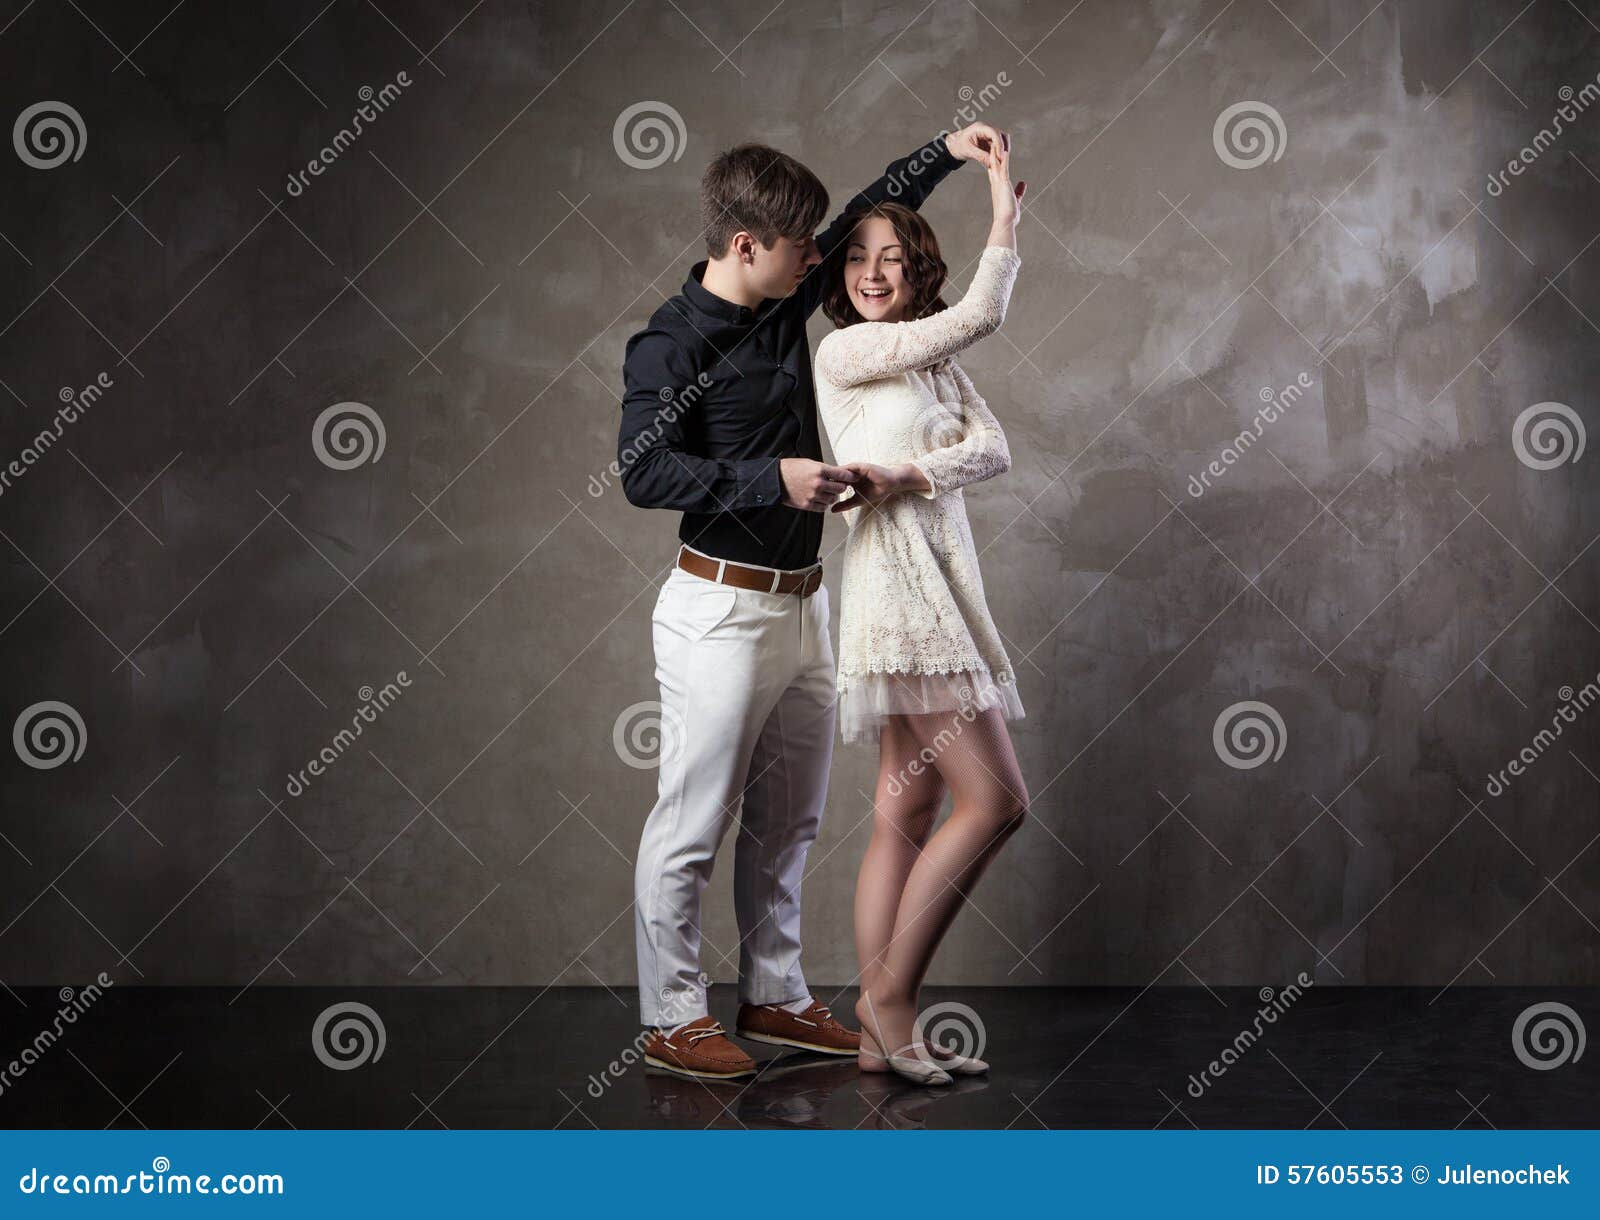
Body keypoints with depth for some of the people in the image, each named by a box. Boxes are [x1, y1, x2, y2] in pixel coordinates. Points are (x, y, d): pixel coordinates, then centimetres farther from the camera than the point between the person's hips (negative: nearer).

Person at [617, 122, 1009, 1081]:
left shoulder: (787, 303, 8)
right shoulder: (671, 346, -13)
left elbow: (868, 217, 22)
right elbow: (644, 472, -21)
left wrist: (946, 152, 15)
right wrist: (773, 480, -26)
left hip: (804, 602, 8)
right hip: (721, 609, -8)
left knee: (790, 819, 14)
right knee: (694, 822, -1)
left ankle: (775, 996, 26)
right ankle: (673, 1018, 10)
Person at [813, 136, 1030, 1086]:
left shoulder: (935, 360, 18)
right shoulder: (842, 352, -5)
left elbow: (995, 449, 1)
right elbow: (983, 312, -8)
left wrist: (907, 476, -15)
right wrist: (1005, 205, 3)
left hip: (944, 581, 8)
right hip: (895, 583, -8)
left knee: (909, 812, 6)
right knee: (996, 798, -12)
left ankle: (883, 1032, 9)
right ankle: (891, 996, -3)